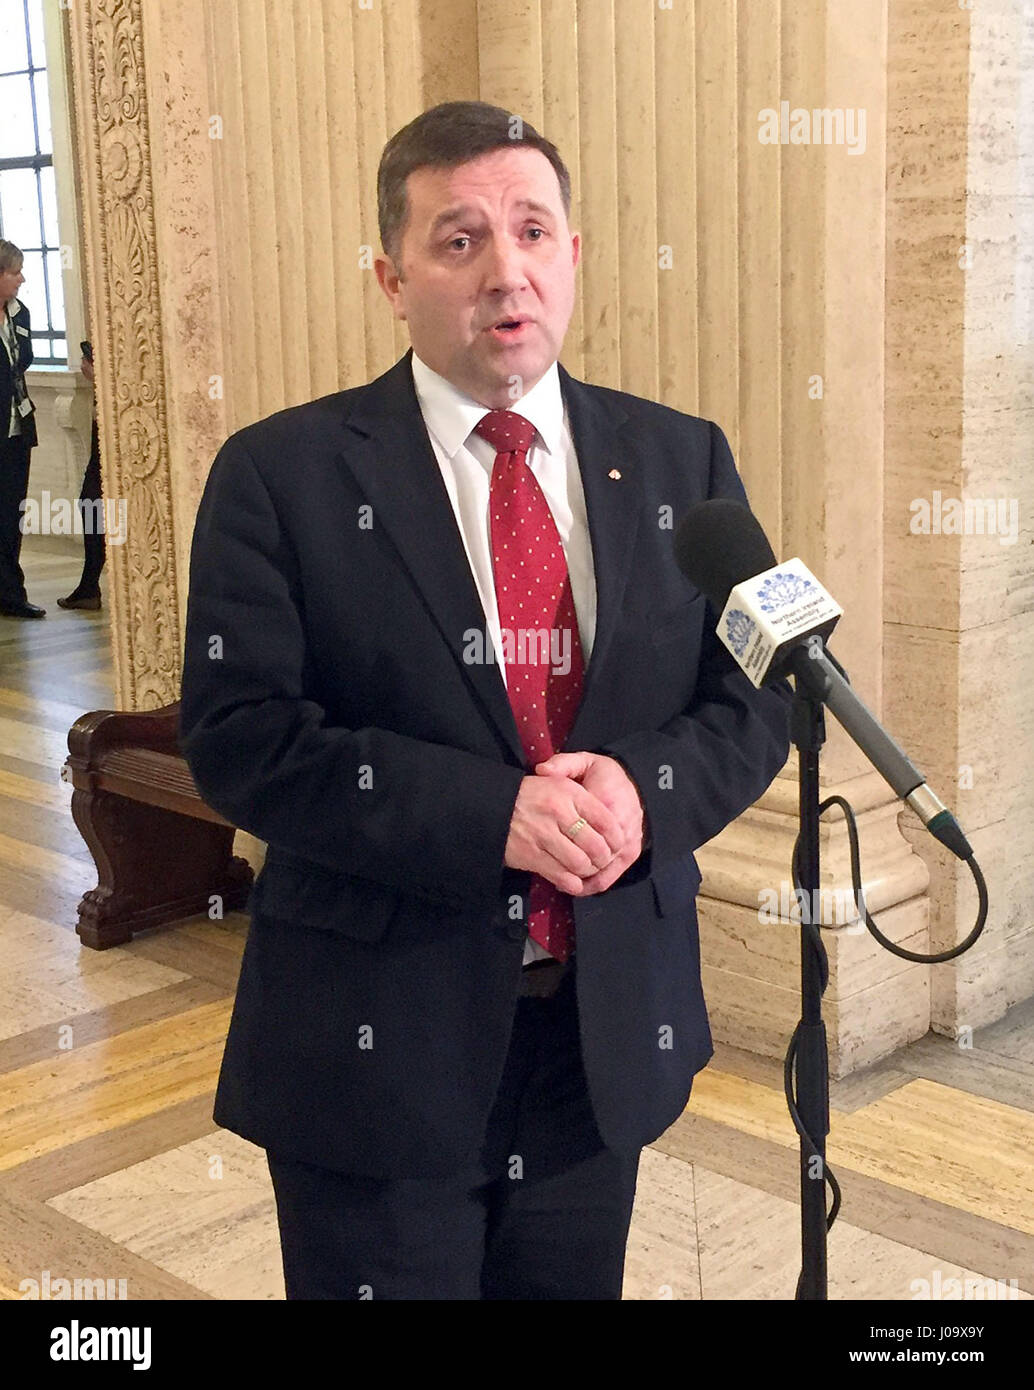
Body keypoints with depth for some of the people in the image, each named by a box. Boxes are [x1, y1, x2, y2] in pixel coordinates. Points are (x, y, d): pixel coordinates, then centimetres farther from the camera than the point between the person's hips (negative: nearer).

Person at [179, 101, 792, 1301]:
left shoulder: (680, 462, 4)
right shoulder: (280, 475, -7)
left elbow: (754, 702, 4)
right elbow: (235, 739, -13)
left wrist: (646, 786, -18)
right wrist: (487, 814, -24)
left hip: (614, 1032, 4)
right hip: (375, 1052, -3)